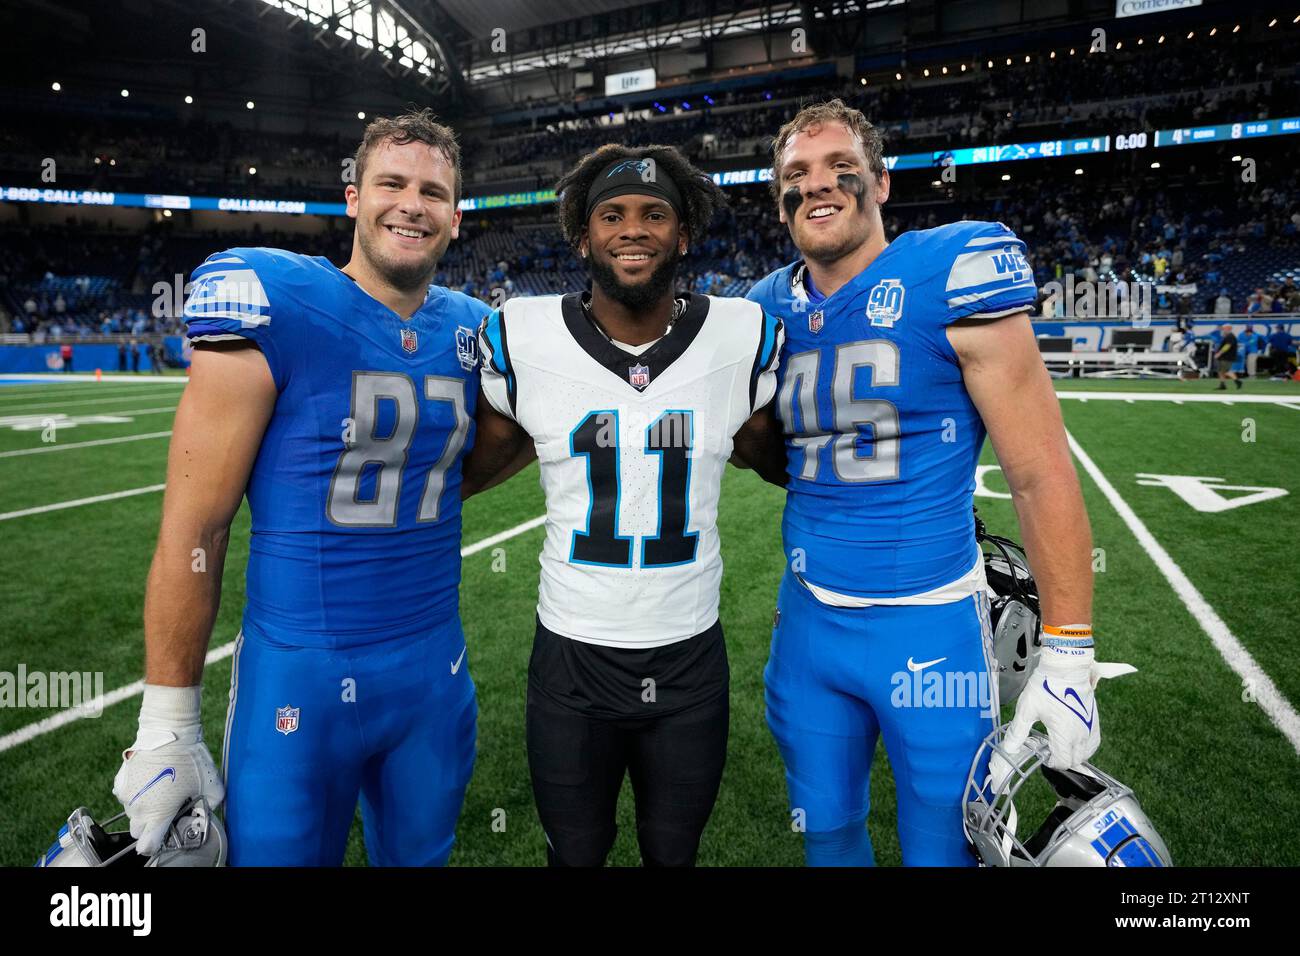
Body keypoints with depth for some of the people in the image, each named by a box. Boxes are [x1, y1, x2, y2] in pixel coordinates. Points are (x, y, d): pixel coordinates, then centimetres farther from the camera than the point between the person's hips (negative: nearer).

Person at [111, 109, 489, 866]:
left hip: (437, 666, 5)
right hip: (301, 678, -4)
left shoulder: (472, 330, 3)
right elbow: (193, 529, -10)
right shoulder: (272, 307, -13)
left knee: (420, 855, 22)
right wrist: (167, 725, -7)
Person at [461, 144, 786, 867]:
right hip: (571, 658, 0)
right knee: (575, 853, 21)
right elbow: (471, 471, 5)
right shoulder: (522, 340, -9)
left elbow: (777, 461, 9)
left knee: (674, 852, 23)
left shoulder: (742, 340, -6)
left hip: (691, 661, 1)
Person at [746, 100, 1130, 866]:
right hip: (809, 622, 5)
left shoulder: (952, 275, -12)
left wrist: (1068, 653, -13)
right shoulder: (770, 309, 4)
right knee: (827, 833, 19)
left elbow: (1041, 472, -12)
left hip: (929, 626, -4)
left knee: (941, 850, 11)